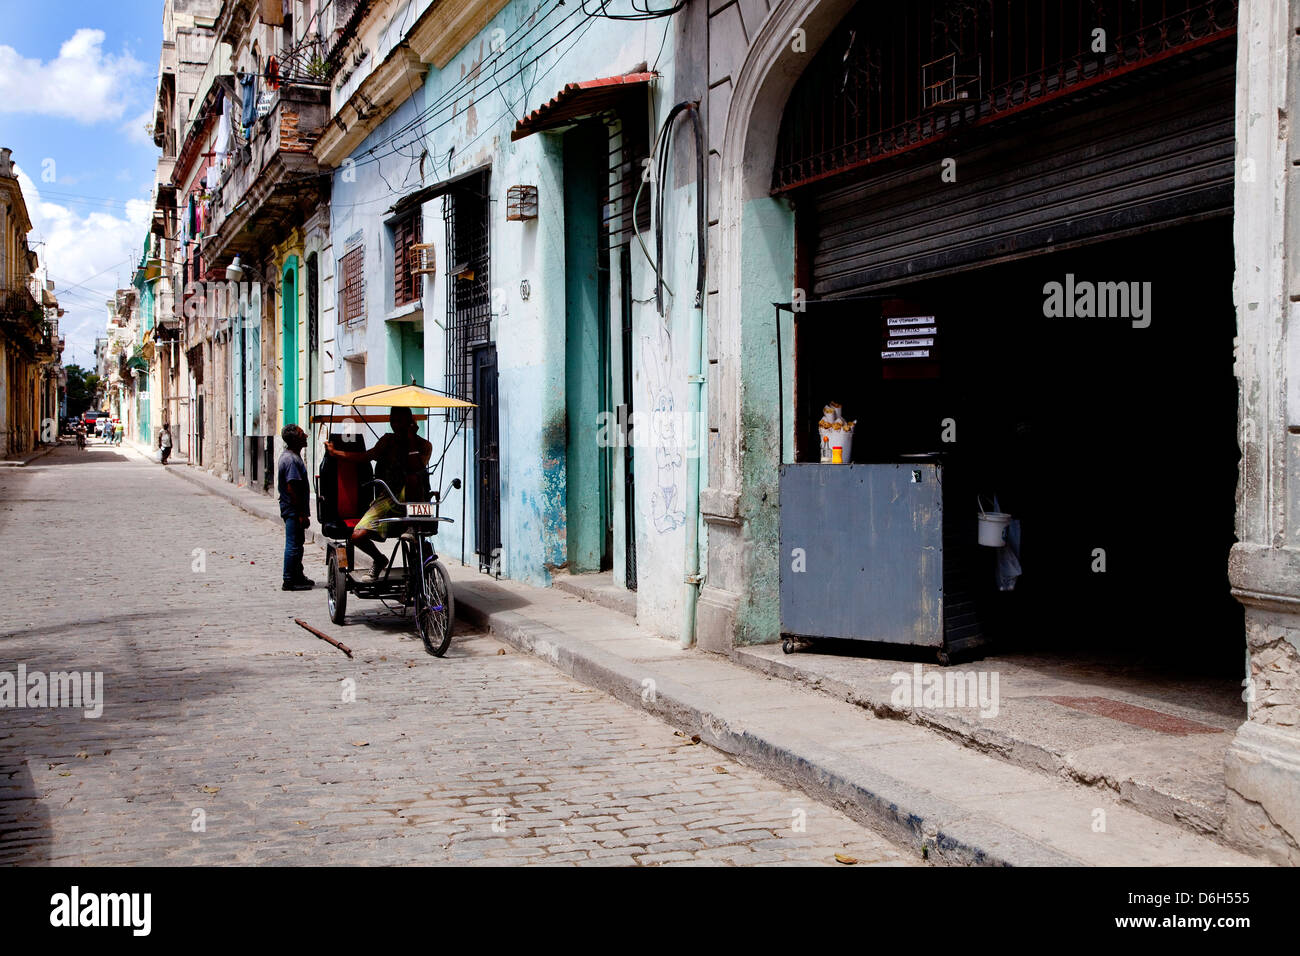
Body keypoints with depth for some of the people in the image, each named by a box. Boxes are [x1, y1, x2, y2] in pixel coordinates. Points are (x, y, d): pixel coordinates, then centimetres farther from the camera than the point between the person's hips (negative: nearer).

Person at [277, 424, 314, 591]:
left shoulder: (290, 455, 13)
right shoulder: (291, 459, -20)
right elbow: (292, 488, -24)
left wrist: (303, 512, 22)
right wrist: (302, 514, -22)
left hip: (294, 510, 11)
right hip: (293, 509, -11)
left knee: (297, 543, 18)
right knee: (293, 545, -5)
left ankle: (298, 576, 28)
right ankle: (289, 582, -1)